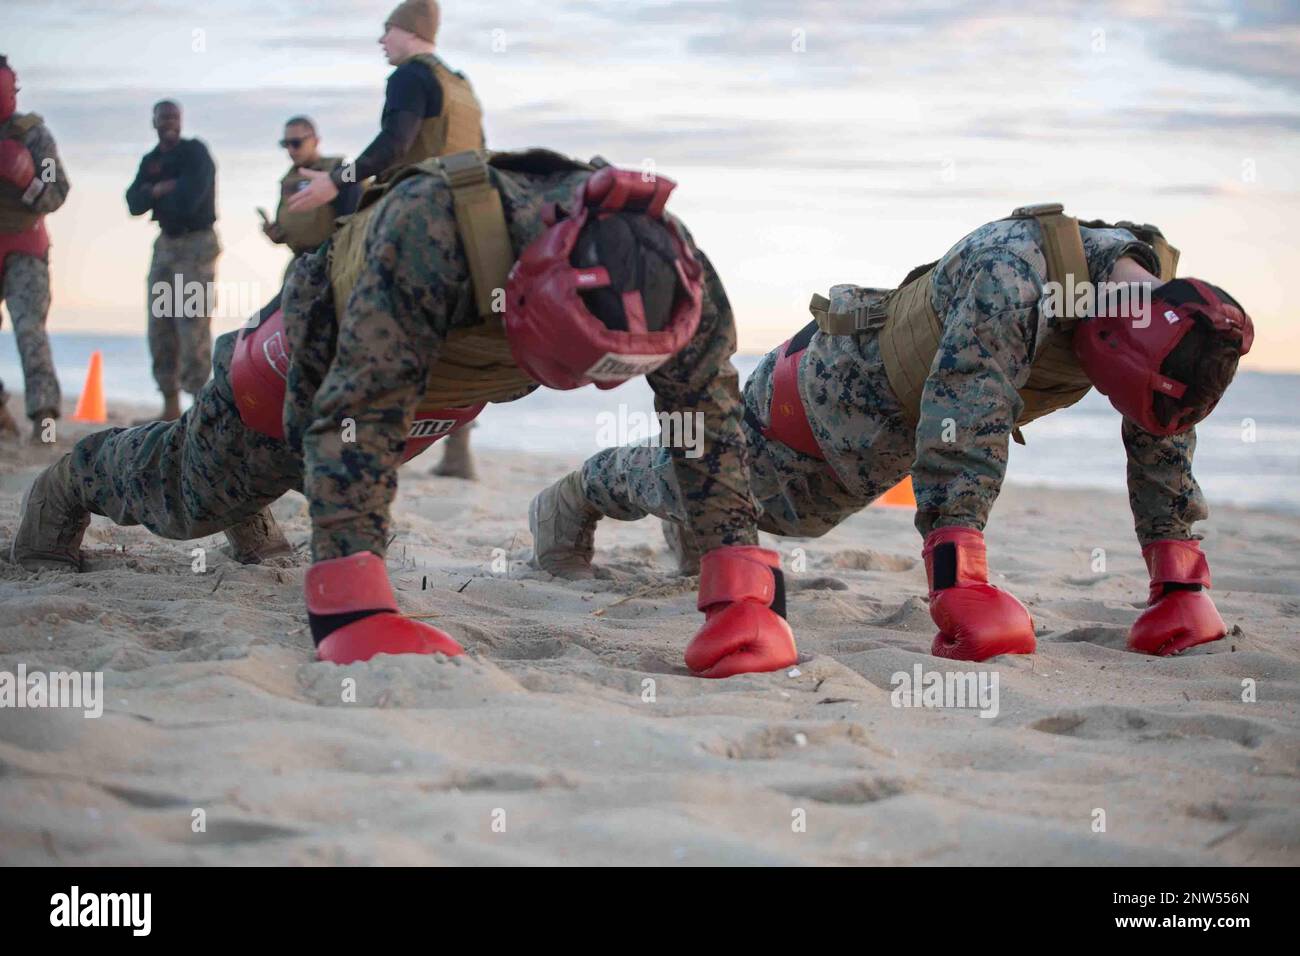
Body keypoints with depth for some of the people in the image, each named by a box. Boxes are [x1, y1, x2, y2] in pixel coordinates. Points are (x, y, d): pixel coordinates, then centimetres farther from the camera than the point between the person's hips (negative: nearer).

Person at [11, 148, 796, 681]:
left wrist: (747, 595, -40)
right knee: (187, 497, 21)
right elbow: (357, 418, -50)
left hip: (450, 394, 5)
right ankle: (73, 483, 53)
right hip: (326, 346, -5)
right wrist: (352, 613, -58)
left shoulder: (663, 264, -37)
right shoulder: (430, 226, -51)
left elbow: (711, 413, -30)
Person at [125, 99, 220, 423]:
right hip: (165, 244, 7)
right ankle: (170, 405, 11)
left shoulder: (195, 152, -6)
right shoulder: (150, 161, 14)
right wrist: (159, 190, -16)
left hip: (196, 244, -7)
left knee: (193, 325, -15)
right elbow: (134, 202, 1)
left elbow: (189, 198, -19)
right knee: (160, 327, 5)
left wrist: (155, 194, -3)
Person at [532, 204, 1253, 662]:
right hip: (834, 383, -6)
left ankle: (690, 526, 62)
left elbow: (1163, 441, -12)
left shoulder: (1163, 295, -20)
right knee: (702, 482, 18)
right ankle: (585, 490, 48)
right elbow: (962, 435, -49)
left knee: (791, 515, 31)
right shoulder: (1012, 274, -44)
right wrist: (958, 589, -52)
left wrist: (1181, 587, -17)